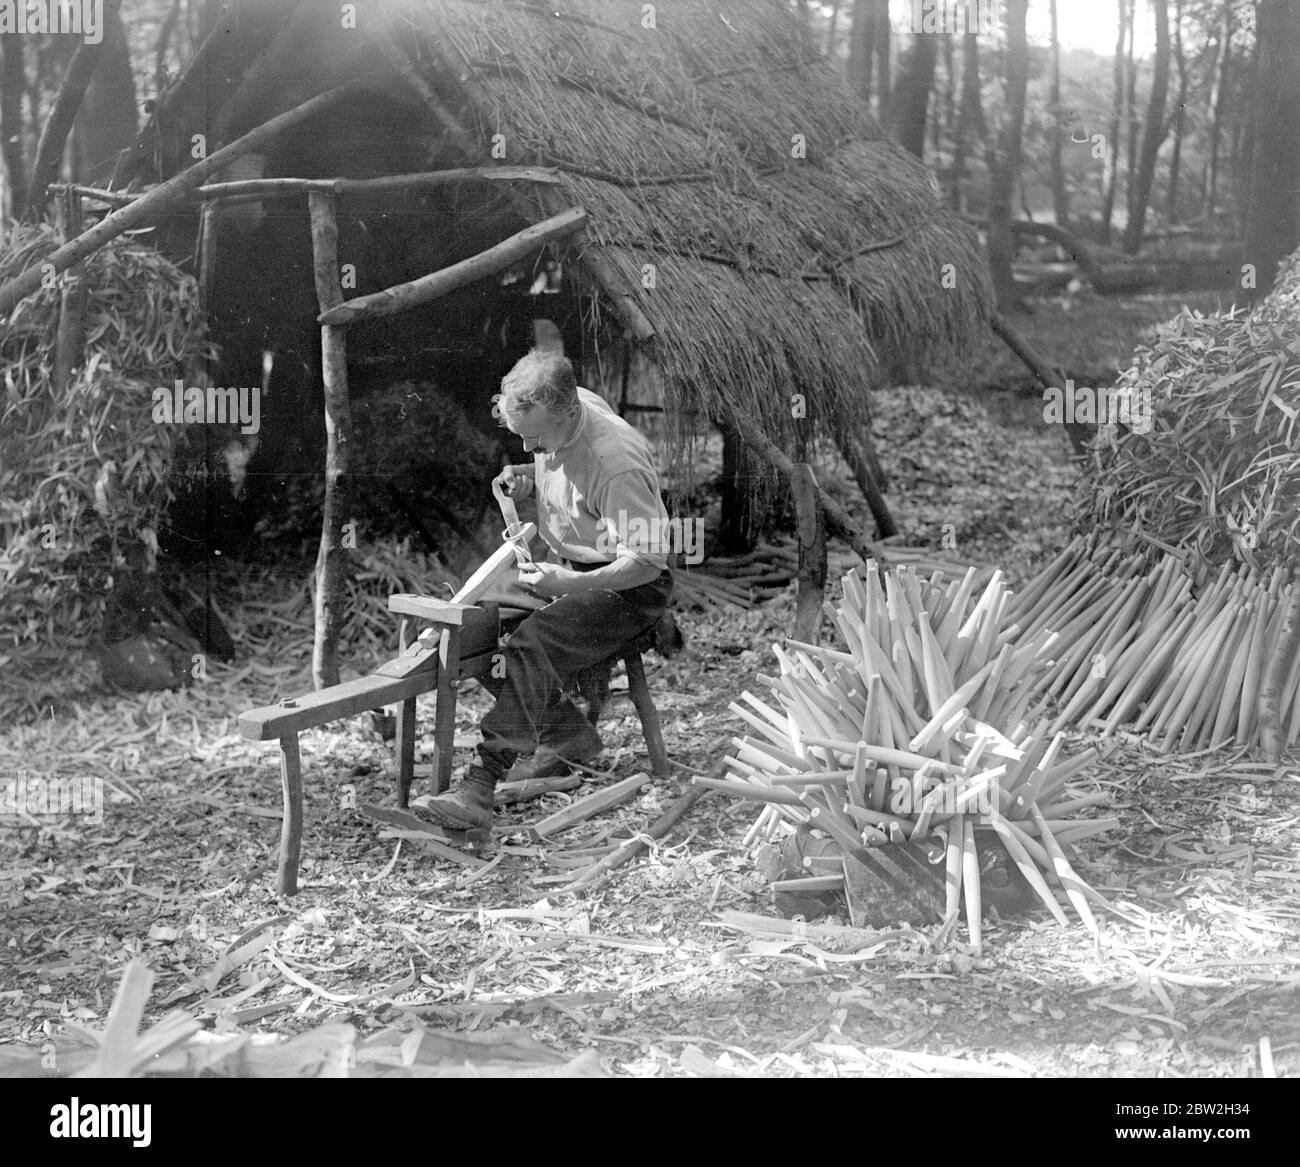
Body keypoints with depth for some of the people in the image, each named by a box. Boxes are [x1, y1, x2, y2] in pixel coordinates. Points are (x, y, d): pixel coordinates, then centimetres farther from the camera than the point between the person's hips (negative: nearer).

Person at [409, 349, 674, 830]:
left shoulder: (616, 461, -28)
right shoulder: (554, 417, -3)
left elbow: (648, 562, -25)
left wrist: (570, 585, -35)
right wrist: (526, 478, -1)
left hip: (627, 589, -9)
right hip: (566, 568, 9)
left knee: (530, 647, -30)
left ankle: (477, 791, -35)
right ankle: (572, 741, 4)